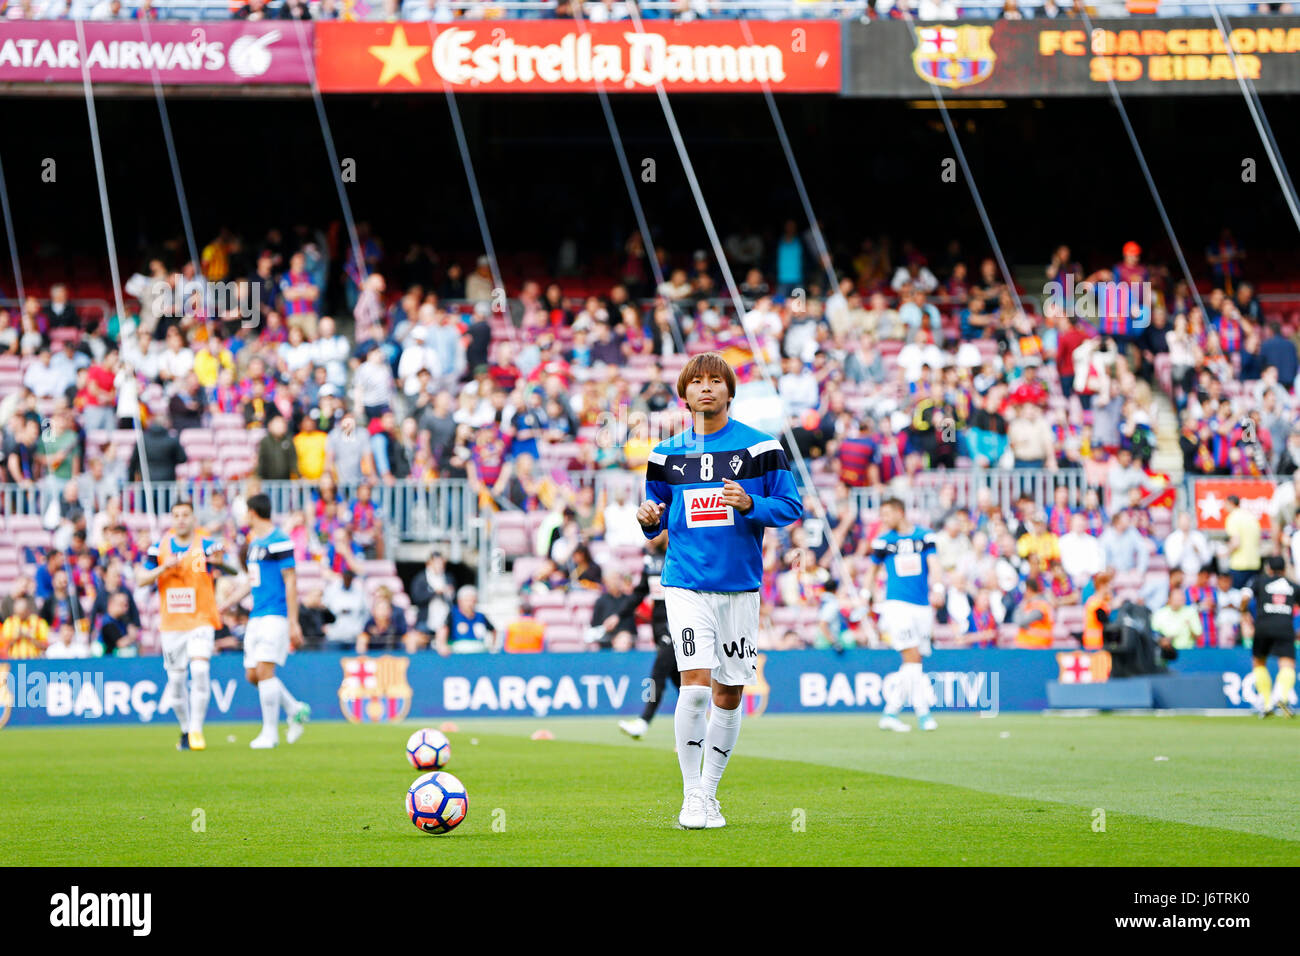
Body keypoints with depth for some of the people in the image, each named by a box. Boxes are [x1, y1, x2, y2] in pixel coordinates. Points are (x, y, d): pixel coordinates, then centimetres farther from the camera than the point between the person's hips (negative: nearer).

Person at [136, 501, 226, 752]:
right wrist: (163, 567, -14)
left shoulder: (206, 546, -3)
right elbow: (140, 580, 4)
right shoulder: (159, 548, 5)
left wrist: (219, 561, -41)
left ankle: (196, 730, -16)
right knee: (176, 680, 6)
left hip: (201, 620, -3)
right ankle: (185, 729, 24)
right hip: (171, 625, 3)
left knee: (200, 670, -20)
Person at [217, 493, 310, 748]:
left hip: (275, 615, -9)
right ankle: (296, 711, 20)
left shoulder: (279, 541, -10)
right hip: (256, 617, 9)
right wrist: (221, 607, 29)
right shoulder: (255, 542, 17)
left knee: (264, 670, -13)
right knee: (253, 675, 5)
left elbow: (291, 582, -13)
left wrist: (293, 622, -16)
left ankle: (270, 733, -8)